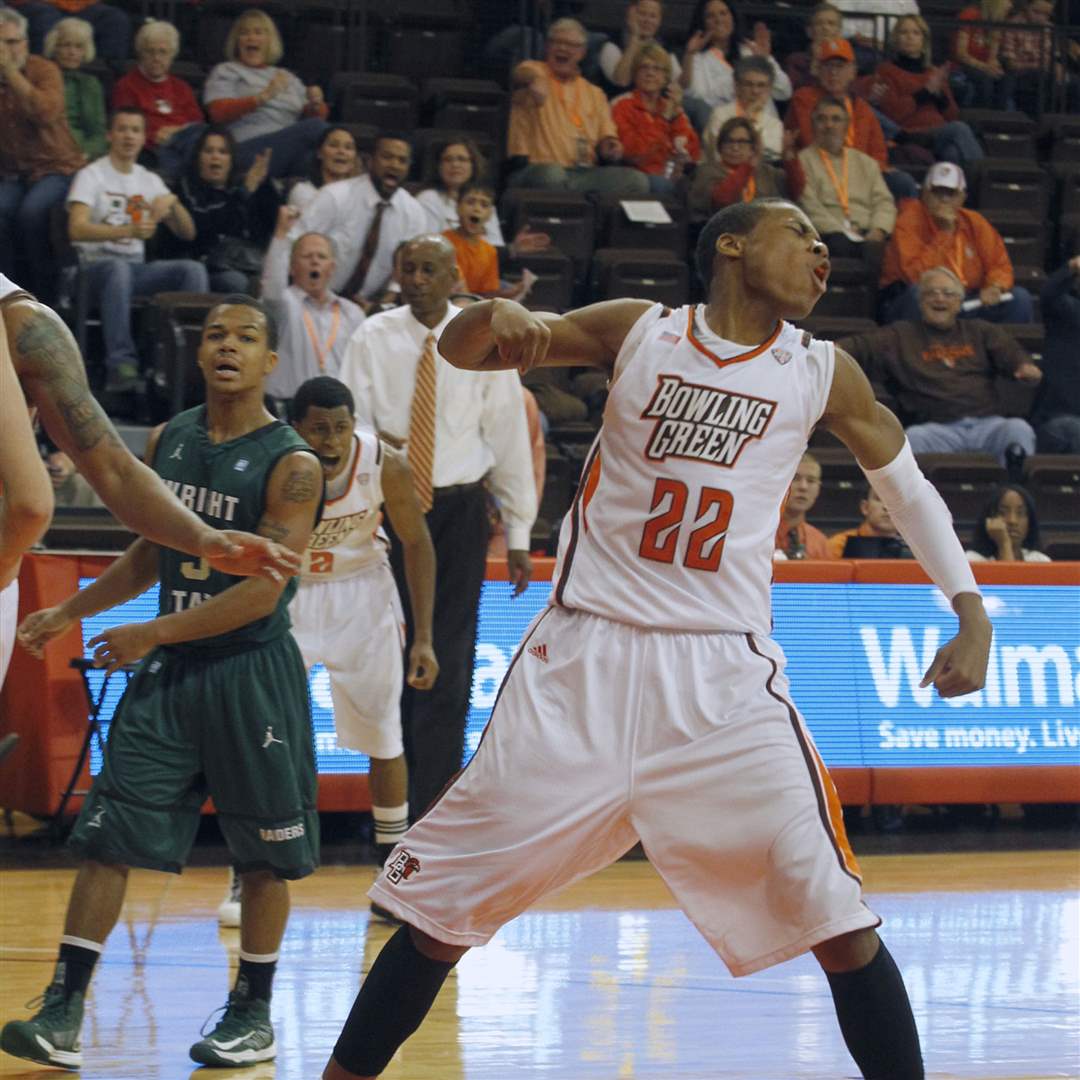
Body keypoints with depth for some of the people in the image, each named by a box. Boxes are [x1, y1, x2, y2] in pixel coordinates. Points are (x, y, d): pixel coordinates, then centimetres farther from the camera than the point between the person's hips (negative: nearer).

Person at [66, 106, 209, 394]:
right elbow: (77, 229, -16)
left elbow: (187, 233, 15)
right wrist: (129, 231, -29)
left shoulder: (150, 181, 18)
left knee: (194, 269, -20)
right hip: (95, 266, -5)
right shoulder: (91, 176, 1)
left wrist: (172, 202, -7)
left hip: (137, 268, 5)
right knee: (118, 268, -40)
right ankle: (120, 364, -47)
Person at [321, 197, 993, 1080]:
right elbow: (458, 347, 2)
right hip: (585, 657, 0)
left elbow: (905, 482, 20)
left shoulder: (820, 372, 4)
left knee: (836, 920, -10)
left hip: (723, 674, 1)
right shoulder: (640, 330, 2)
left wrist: (971, 611, 9)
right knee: (442, 909, 0)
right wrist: (496, 317, -22)